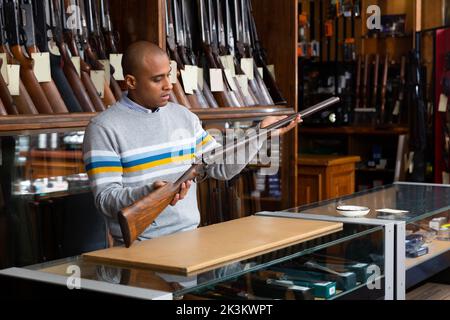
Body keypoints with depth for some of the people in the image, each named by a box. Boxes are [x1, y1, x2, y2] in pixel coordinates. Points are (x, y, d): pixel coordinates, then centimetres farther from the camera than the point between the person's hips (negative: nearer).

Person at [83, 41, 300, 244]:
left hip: (189, 236, 5)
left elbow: (221, 168, 15)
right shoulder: (103, 128, -5)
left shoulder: (185, 117, 11)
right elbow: (105, 199, -11)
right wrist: (150, 193, -27)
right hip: (139, 246, -5)